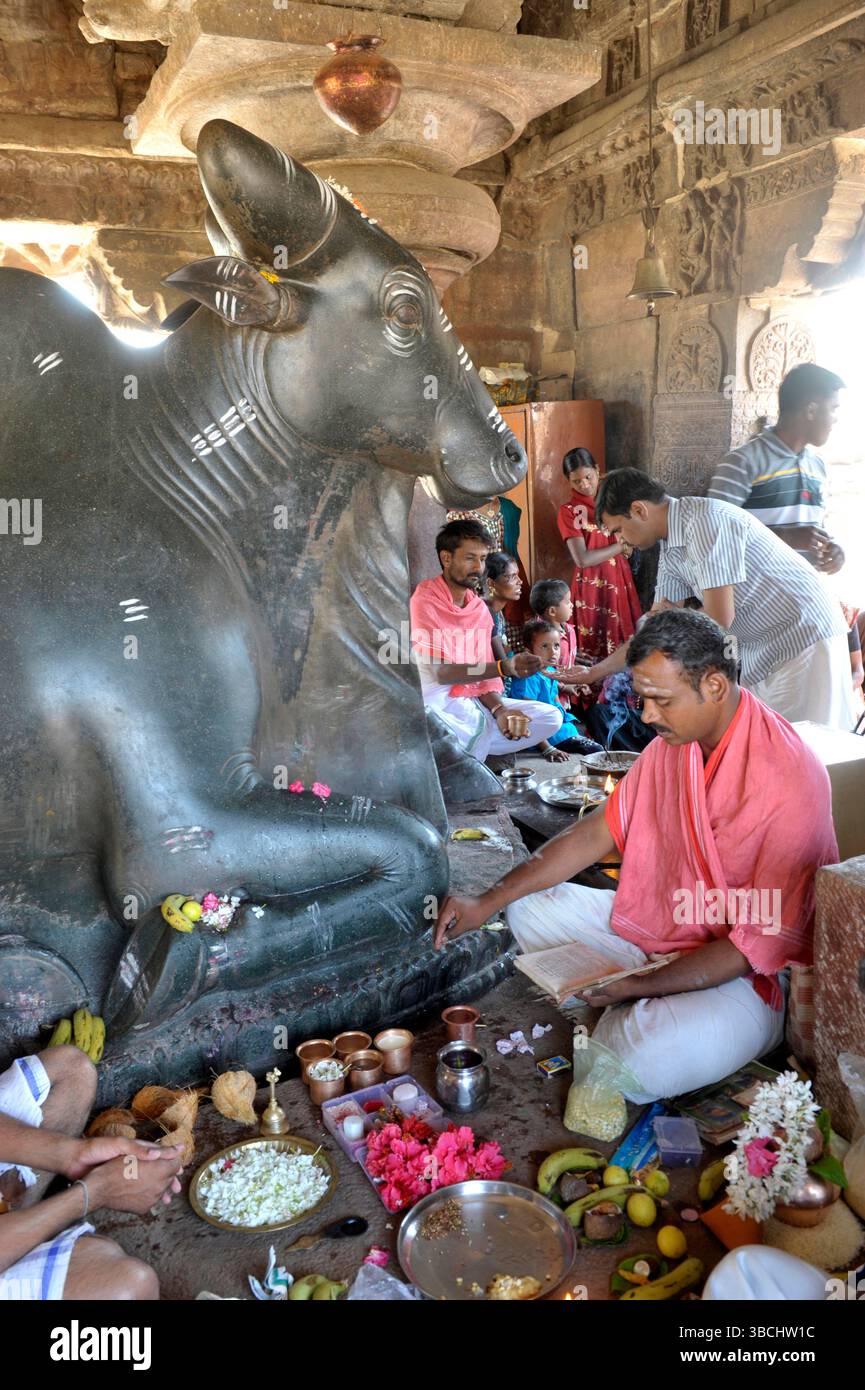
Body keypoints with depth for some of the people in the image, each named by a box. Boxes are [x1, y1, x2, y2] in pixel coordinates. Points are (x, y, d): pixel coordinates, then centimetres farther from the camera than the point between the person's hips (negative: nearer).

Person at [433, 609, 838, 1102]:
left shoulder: (790, 781, -27)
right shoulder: (675, 739, -3)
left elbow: (765, 940, -24)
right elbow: (604, 829, 3)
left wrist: (641, 985, -25)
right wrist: (487, 902, -3)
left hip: (749, 971, -7)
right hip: (659, 921, 8)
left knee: (641, 1064, -32)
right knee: (529, 907, 2)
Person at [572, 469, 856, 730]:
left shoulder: (705, 520, -21)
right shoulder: (670, 549, 6)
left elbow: (718, 619, -23)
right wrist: (595, 672, 11)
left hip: (805, 640, -8)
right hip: (759, 651, 9)